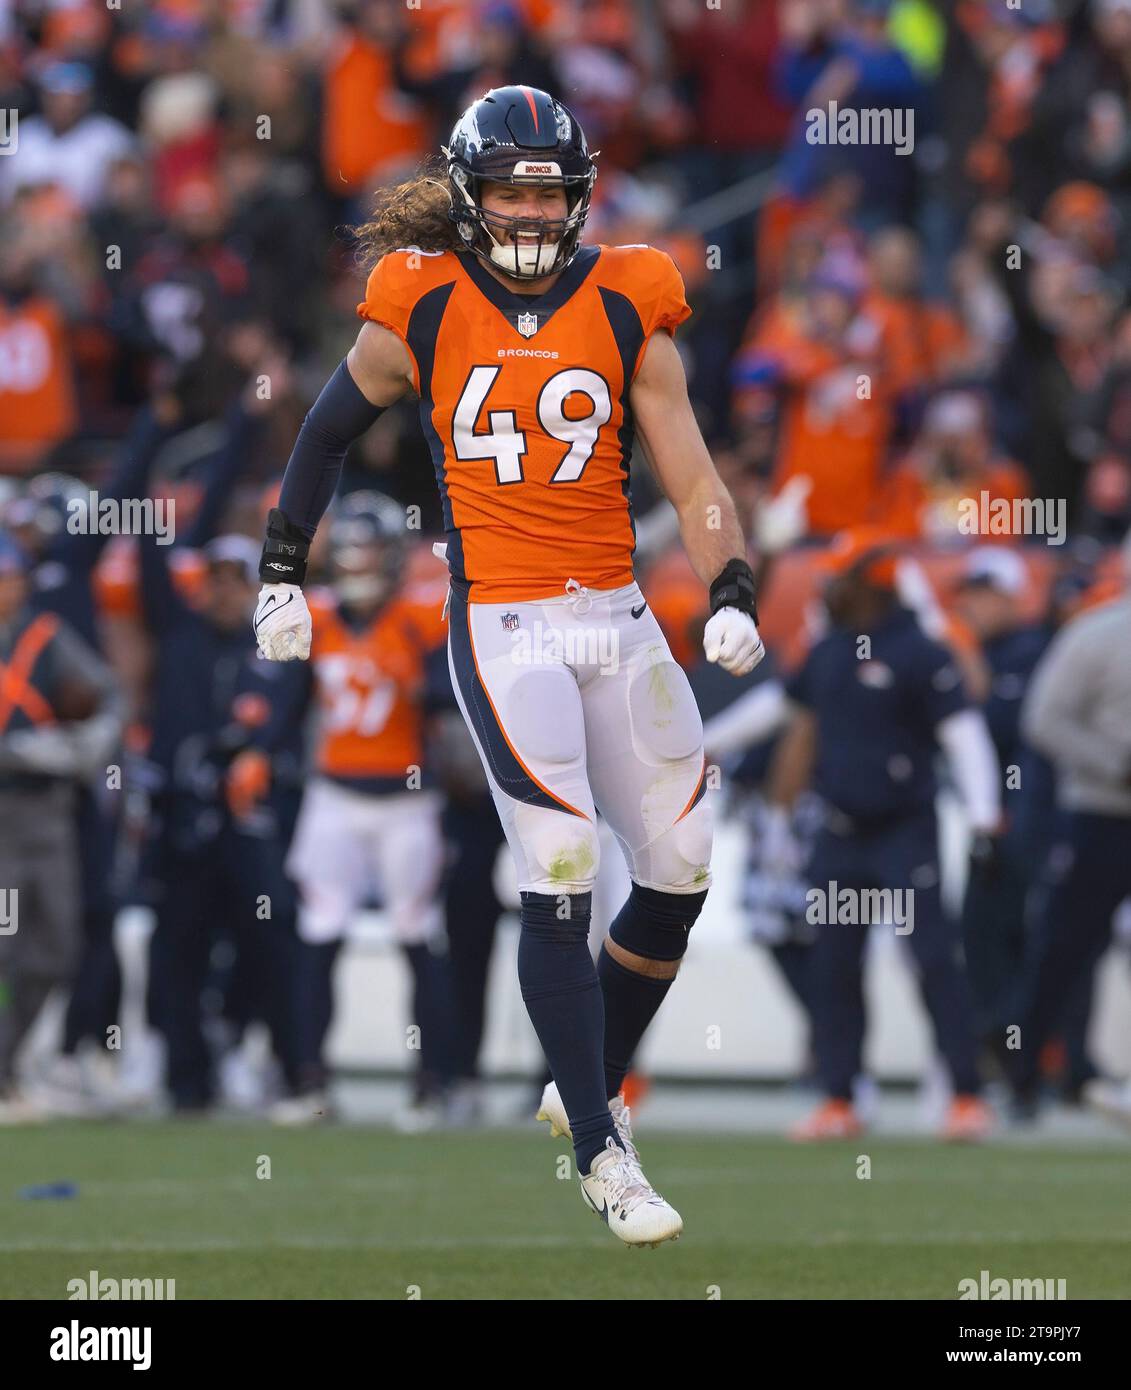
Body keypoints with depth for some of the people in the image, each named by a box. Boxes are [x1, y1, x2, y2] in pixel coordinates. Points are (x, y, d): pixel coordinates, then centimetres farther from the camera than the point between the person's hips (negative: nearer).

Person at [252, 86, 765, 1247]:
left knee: (680, 873, 5)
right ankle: (601, 1155, -4)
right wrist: (281, 572, 14)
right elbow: (330, 429, 13)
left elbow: (689, 475, 1)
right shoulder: (421, 308, -2)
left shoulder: (629, 308, 3)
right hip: (501, 626, -4)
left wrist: (730, 593, -13)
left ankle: (585, 1088, 27)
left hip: (616, 617, 4)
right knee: (560, 878, -12)